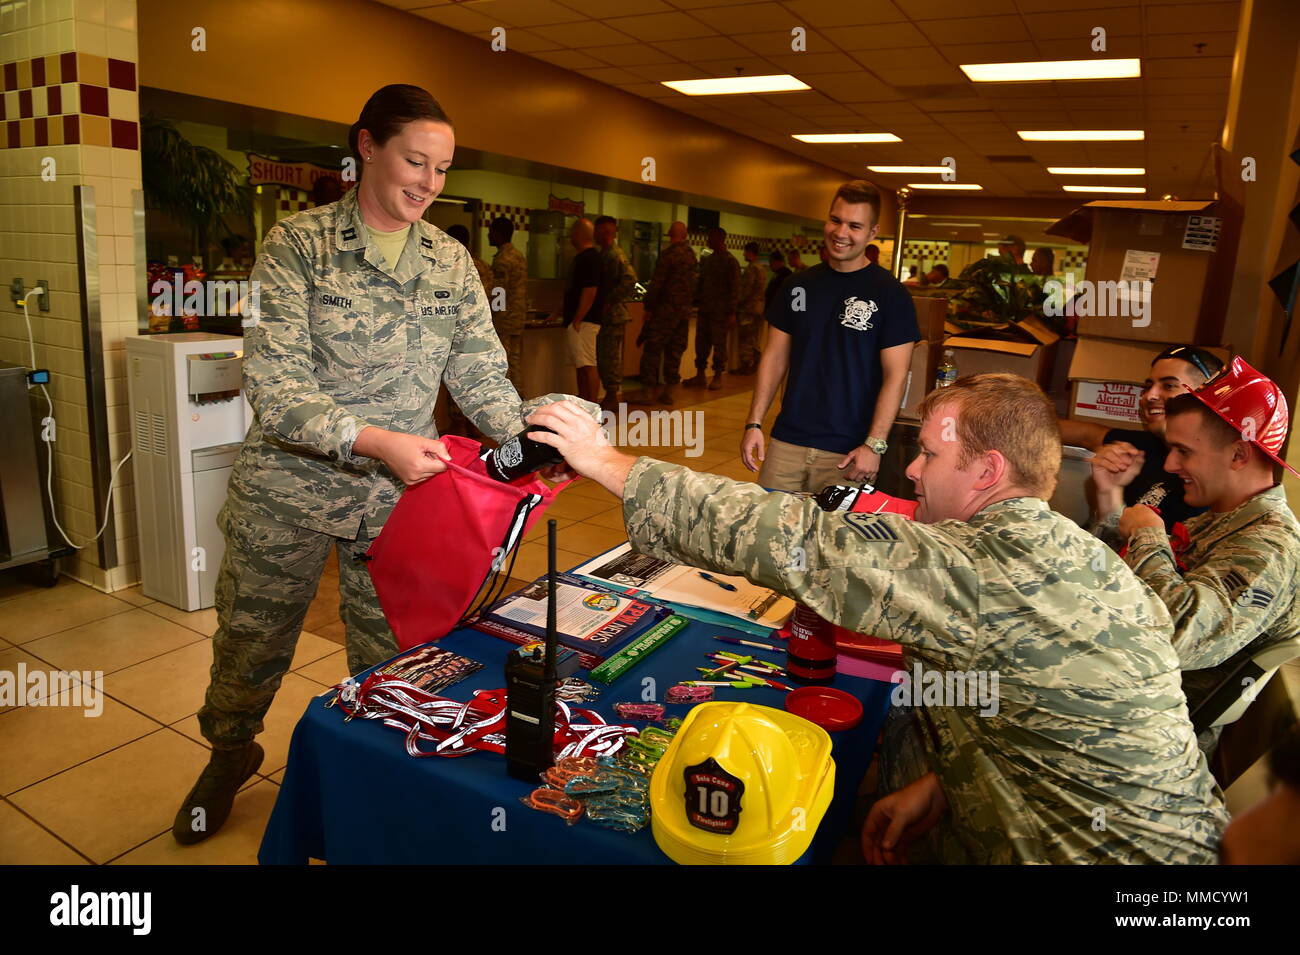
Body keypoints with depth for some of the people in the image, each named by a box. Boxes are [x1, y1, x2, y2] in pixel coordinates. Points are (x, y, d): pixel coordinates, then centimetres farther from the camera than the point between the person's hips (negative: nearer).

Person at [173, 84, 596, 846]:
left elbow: (482, 376, 0)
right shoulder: (298, 244, -9)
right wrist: (375, 441, -30)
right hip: (293, 489, -2)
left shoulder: (452, 262, 3)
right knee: (250, 647, 17)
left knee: (391, 657, 13)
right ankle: (229, 760, 48)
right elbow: (275, 385, -17)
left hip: (400, 495, 2)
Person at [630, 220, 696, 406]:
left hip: (666, 307, -6)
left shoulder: (668, 254, -11)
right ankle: (668, 391, 13)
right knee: (675, 351, 10)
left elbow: (657, 283, -13)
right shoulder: (691, 254, 9)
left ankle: (648, 392, -3)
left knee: (652, 349, -1)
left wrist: (648, 306, -8)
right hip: (685, 309, 6)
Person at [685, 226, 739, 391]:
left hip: (720, 311, -6)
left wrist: (731, 312, -14)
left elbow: (735, 288, -9)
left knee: (719, 343, 0)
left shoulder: (730, 261, -6)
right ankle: (700, 375, 15)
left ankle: (718, 377, 9)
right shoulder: (706, 260, 14)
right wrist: (696, 299, 8)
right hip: (705, 308, 6)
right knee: (701, 342, 7)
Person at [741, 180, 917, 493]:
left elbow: (895, 376, -7)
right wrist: (754, 423, 2)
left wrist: (875, 445, -15)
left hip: (847, 453, -3)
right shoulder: (798, 286, 8)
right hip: (786, 443, 4)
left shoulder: (890, 295, -4)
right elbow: (775, 358, 9)